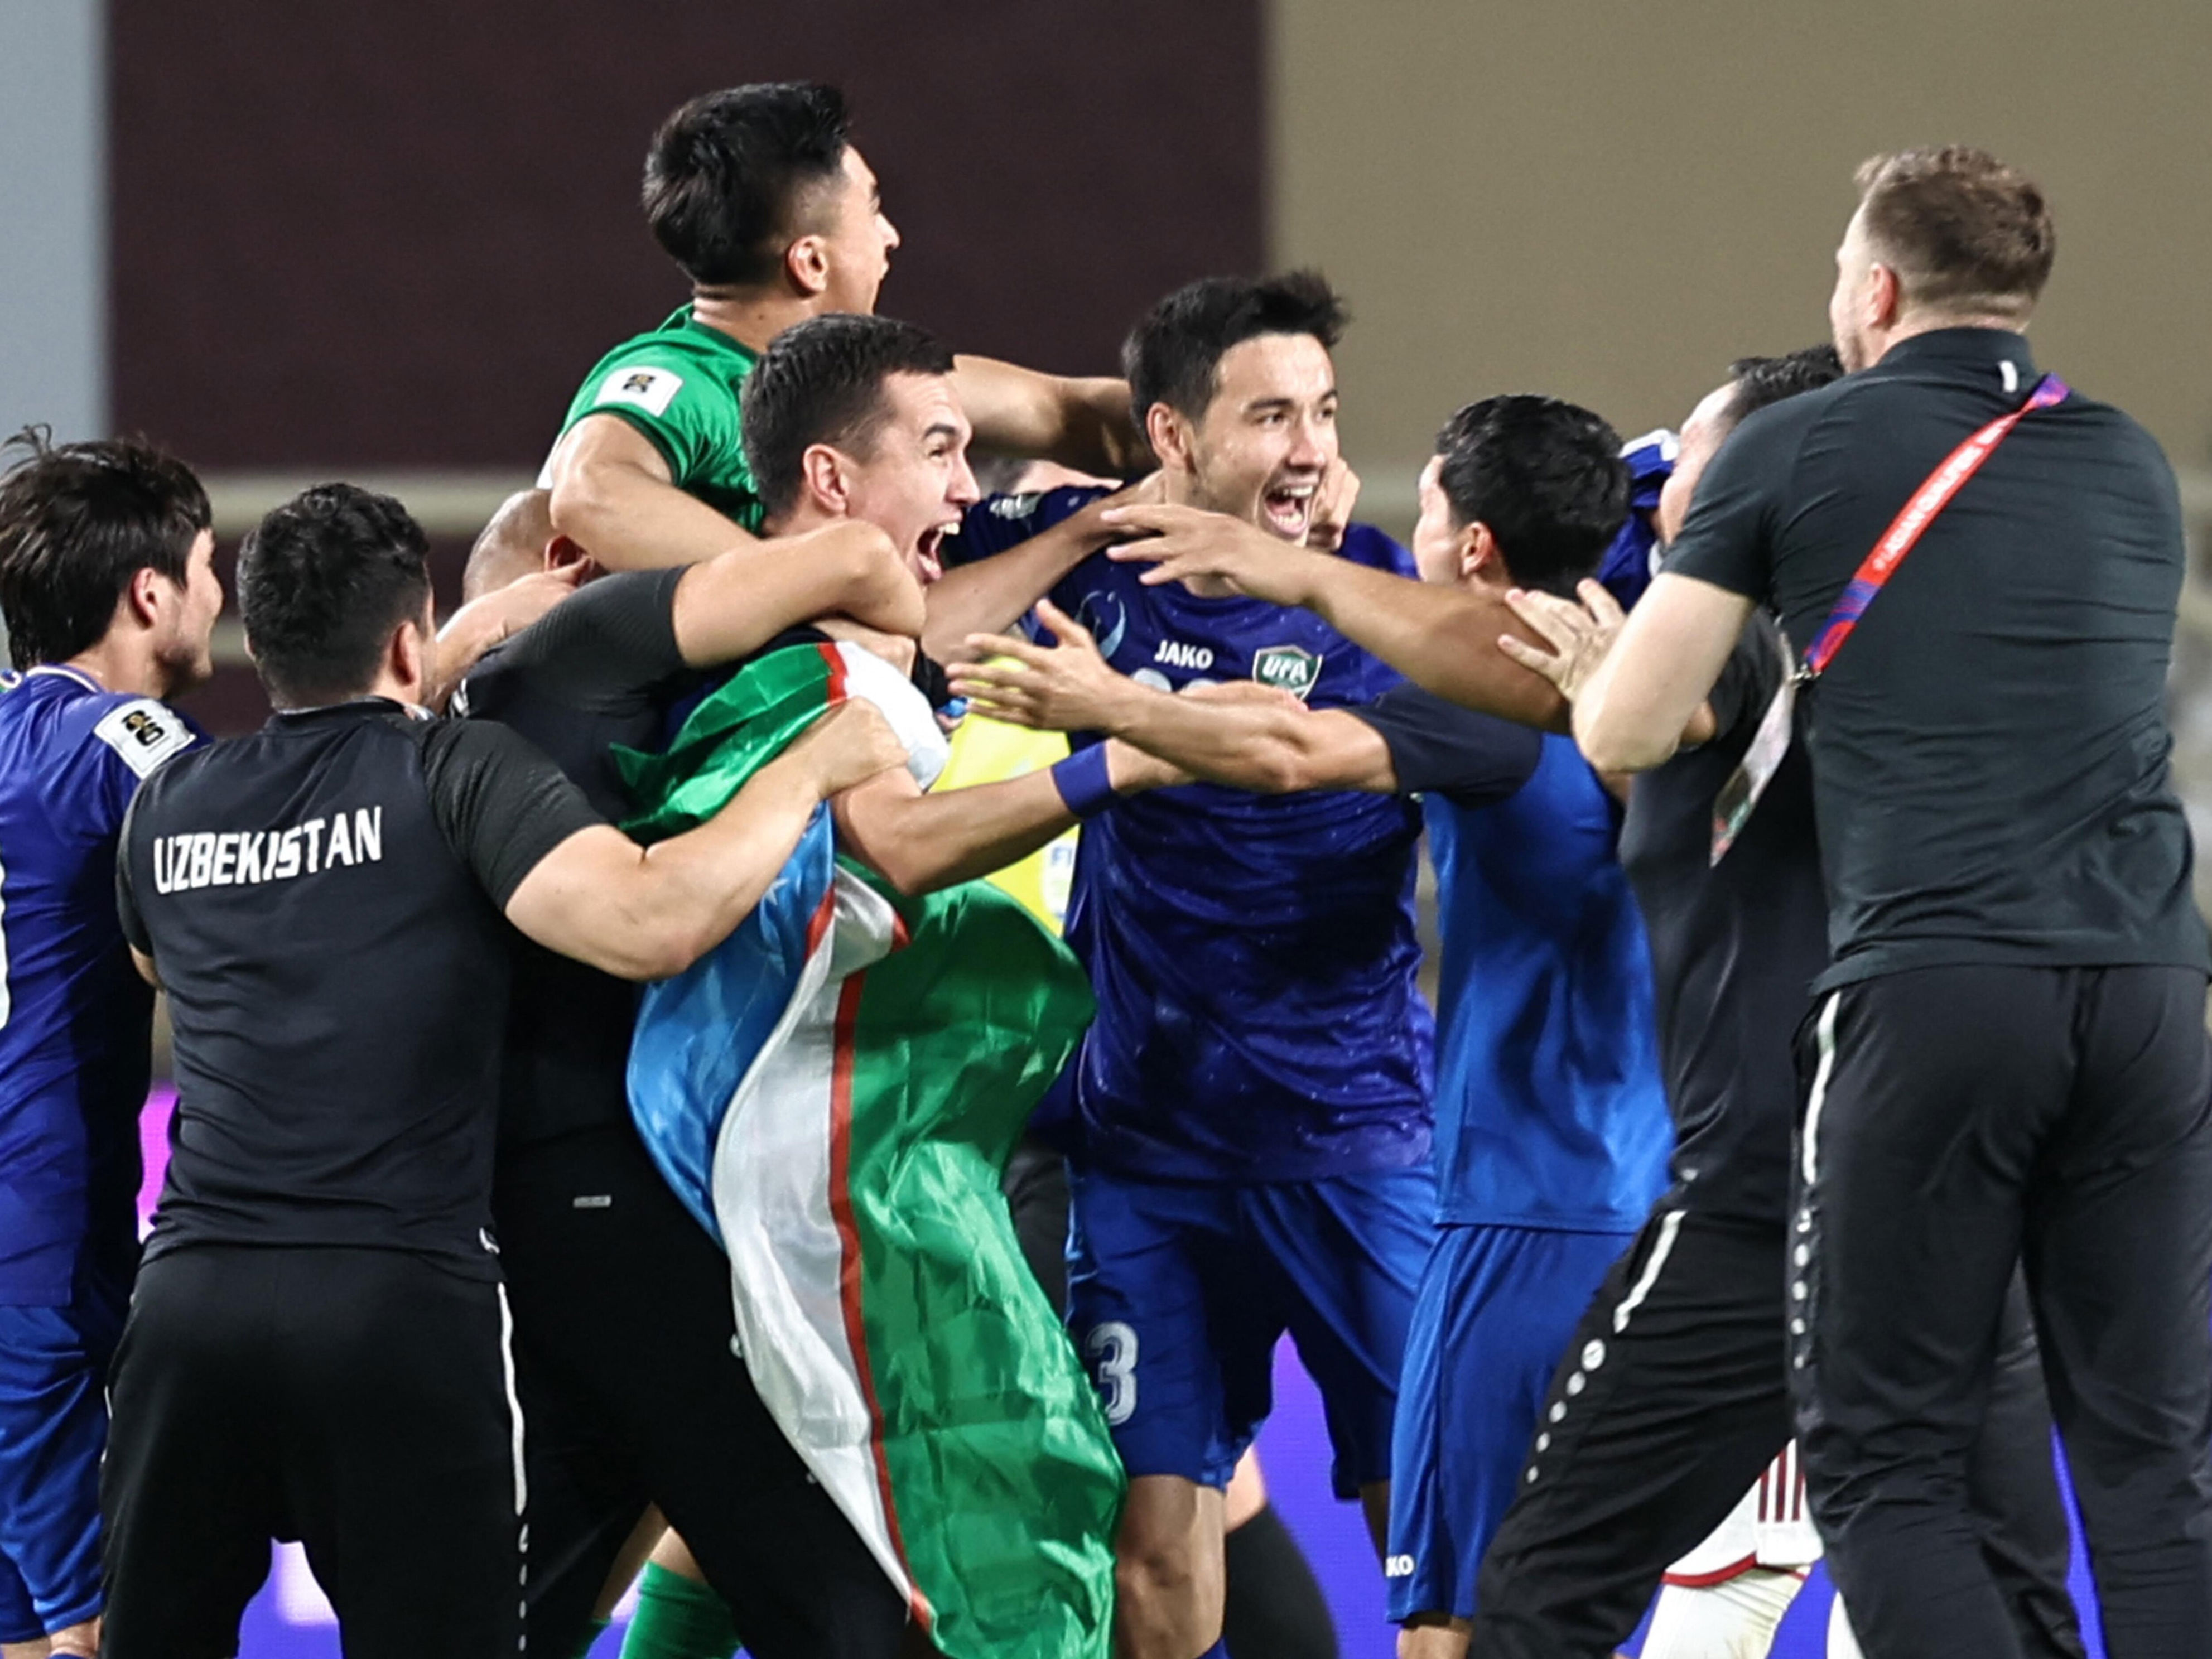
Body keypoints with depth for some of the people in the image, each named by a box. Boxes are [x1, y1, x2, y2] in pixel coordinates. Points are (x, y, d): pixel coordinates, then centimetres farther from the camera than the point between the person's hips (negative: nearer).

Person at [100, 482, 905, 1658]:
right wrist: (815, 767, -4)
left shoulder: (166, 808, 13)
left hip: (191, 1294, 4)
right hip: (402, 1302, -4)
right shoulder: (455, 773, -2)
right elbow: (652, 923, -16)